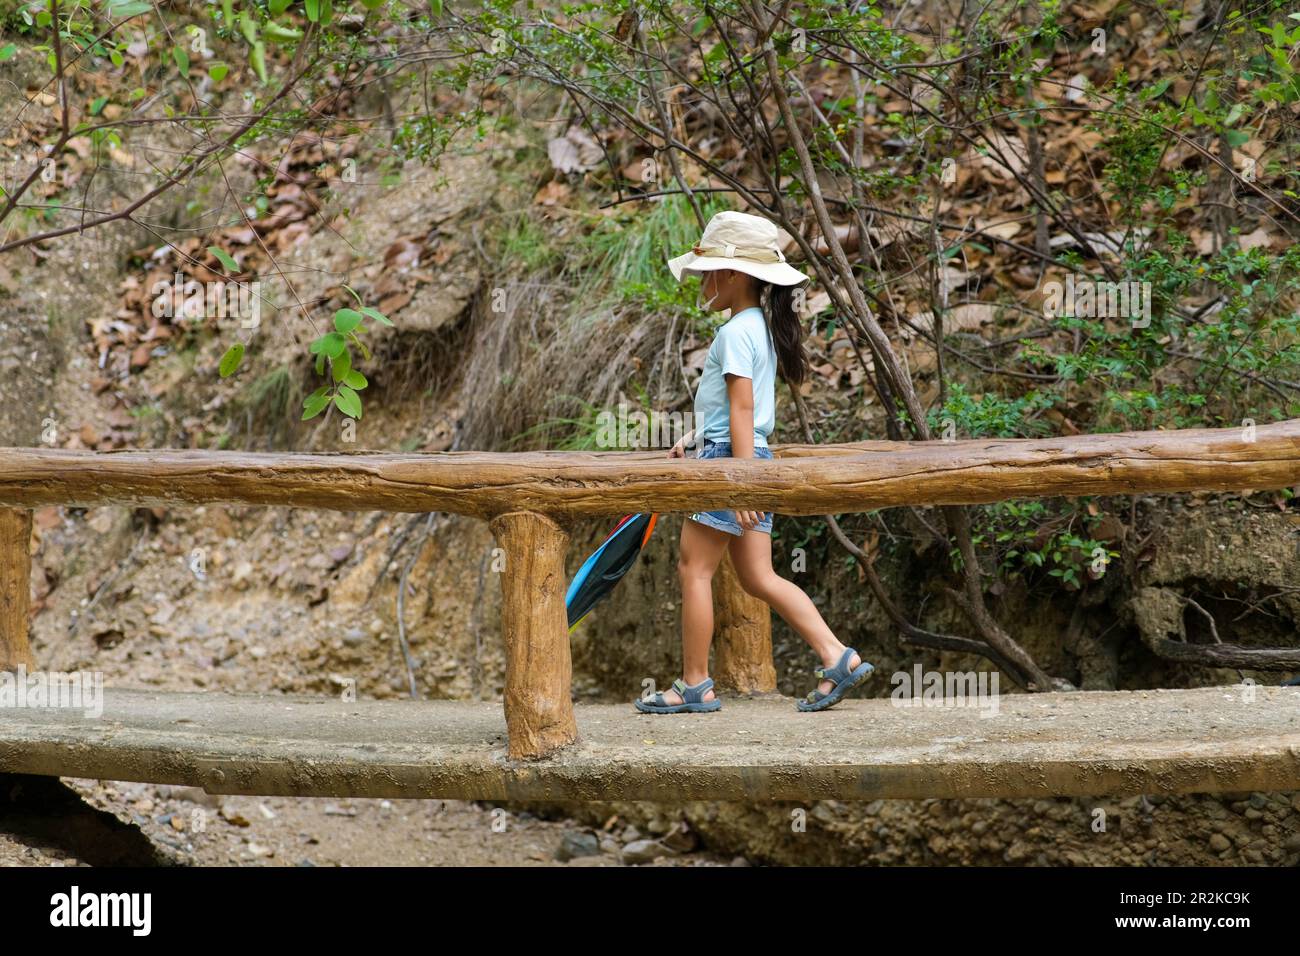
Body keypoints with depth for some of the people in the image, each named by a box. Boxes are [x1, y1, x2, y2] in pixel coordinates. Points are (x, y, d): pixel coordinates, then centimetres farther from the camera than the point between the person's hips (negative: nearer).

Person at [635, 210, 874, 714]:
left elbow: (742, 408, -20)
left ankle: (694, 685, 4)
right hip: (749, 458, 10)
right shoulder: (761, 327, 16)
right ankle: (837, 658, 2)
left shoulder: (736, 332, -14)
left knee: (694, 568, -1)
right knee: (759, 578, 9)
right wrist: (694, 437, 25)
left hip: (728, 459, -10)